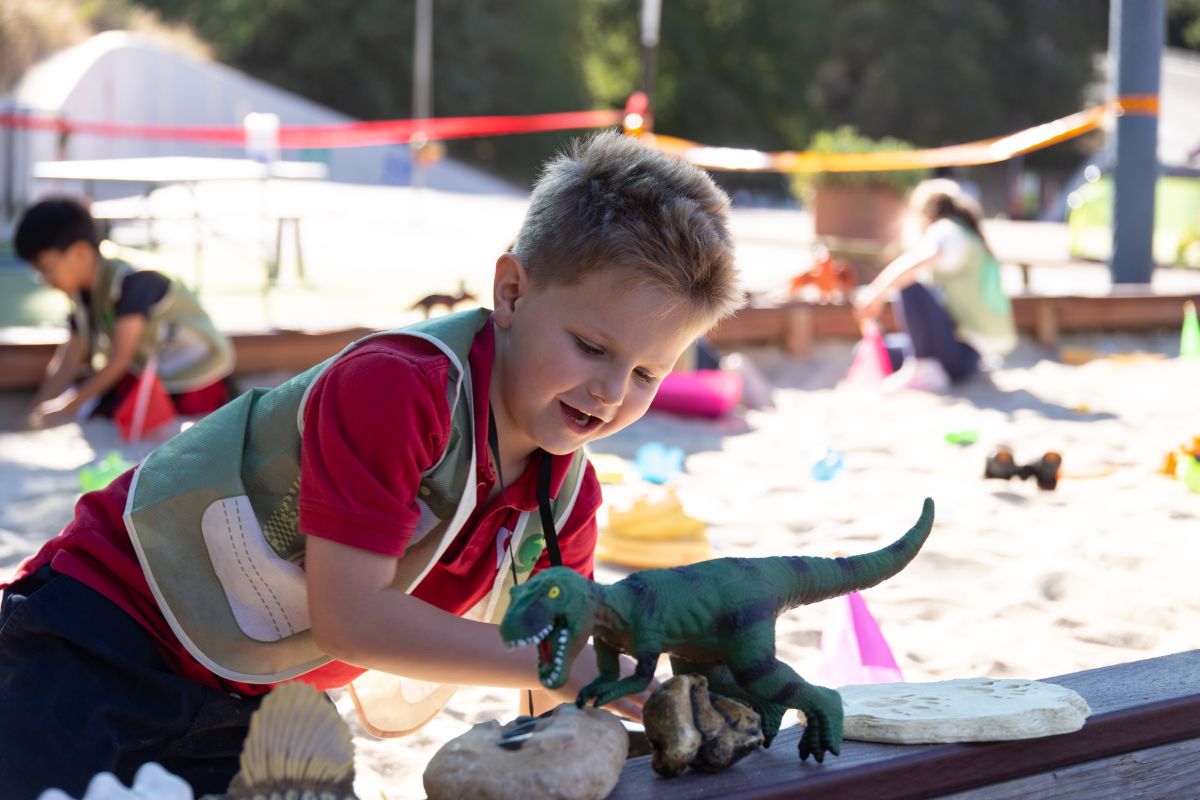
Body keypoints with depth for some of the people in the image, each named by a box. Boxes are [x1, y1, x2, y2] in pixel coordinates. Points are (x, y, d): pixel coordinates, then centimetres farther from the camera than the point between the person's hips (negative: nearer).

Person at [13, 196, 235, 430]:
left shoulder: (131, 282, -28)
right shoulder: (83, 294, -3)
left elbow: (120, 358, -28)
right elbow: (68, 359, 3)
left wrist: (68, 409, -24)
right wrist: (36, 411, -2)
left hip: (194, 381, -8)